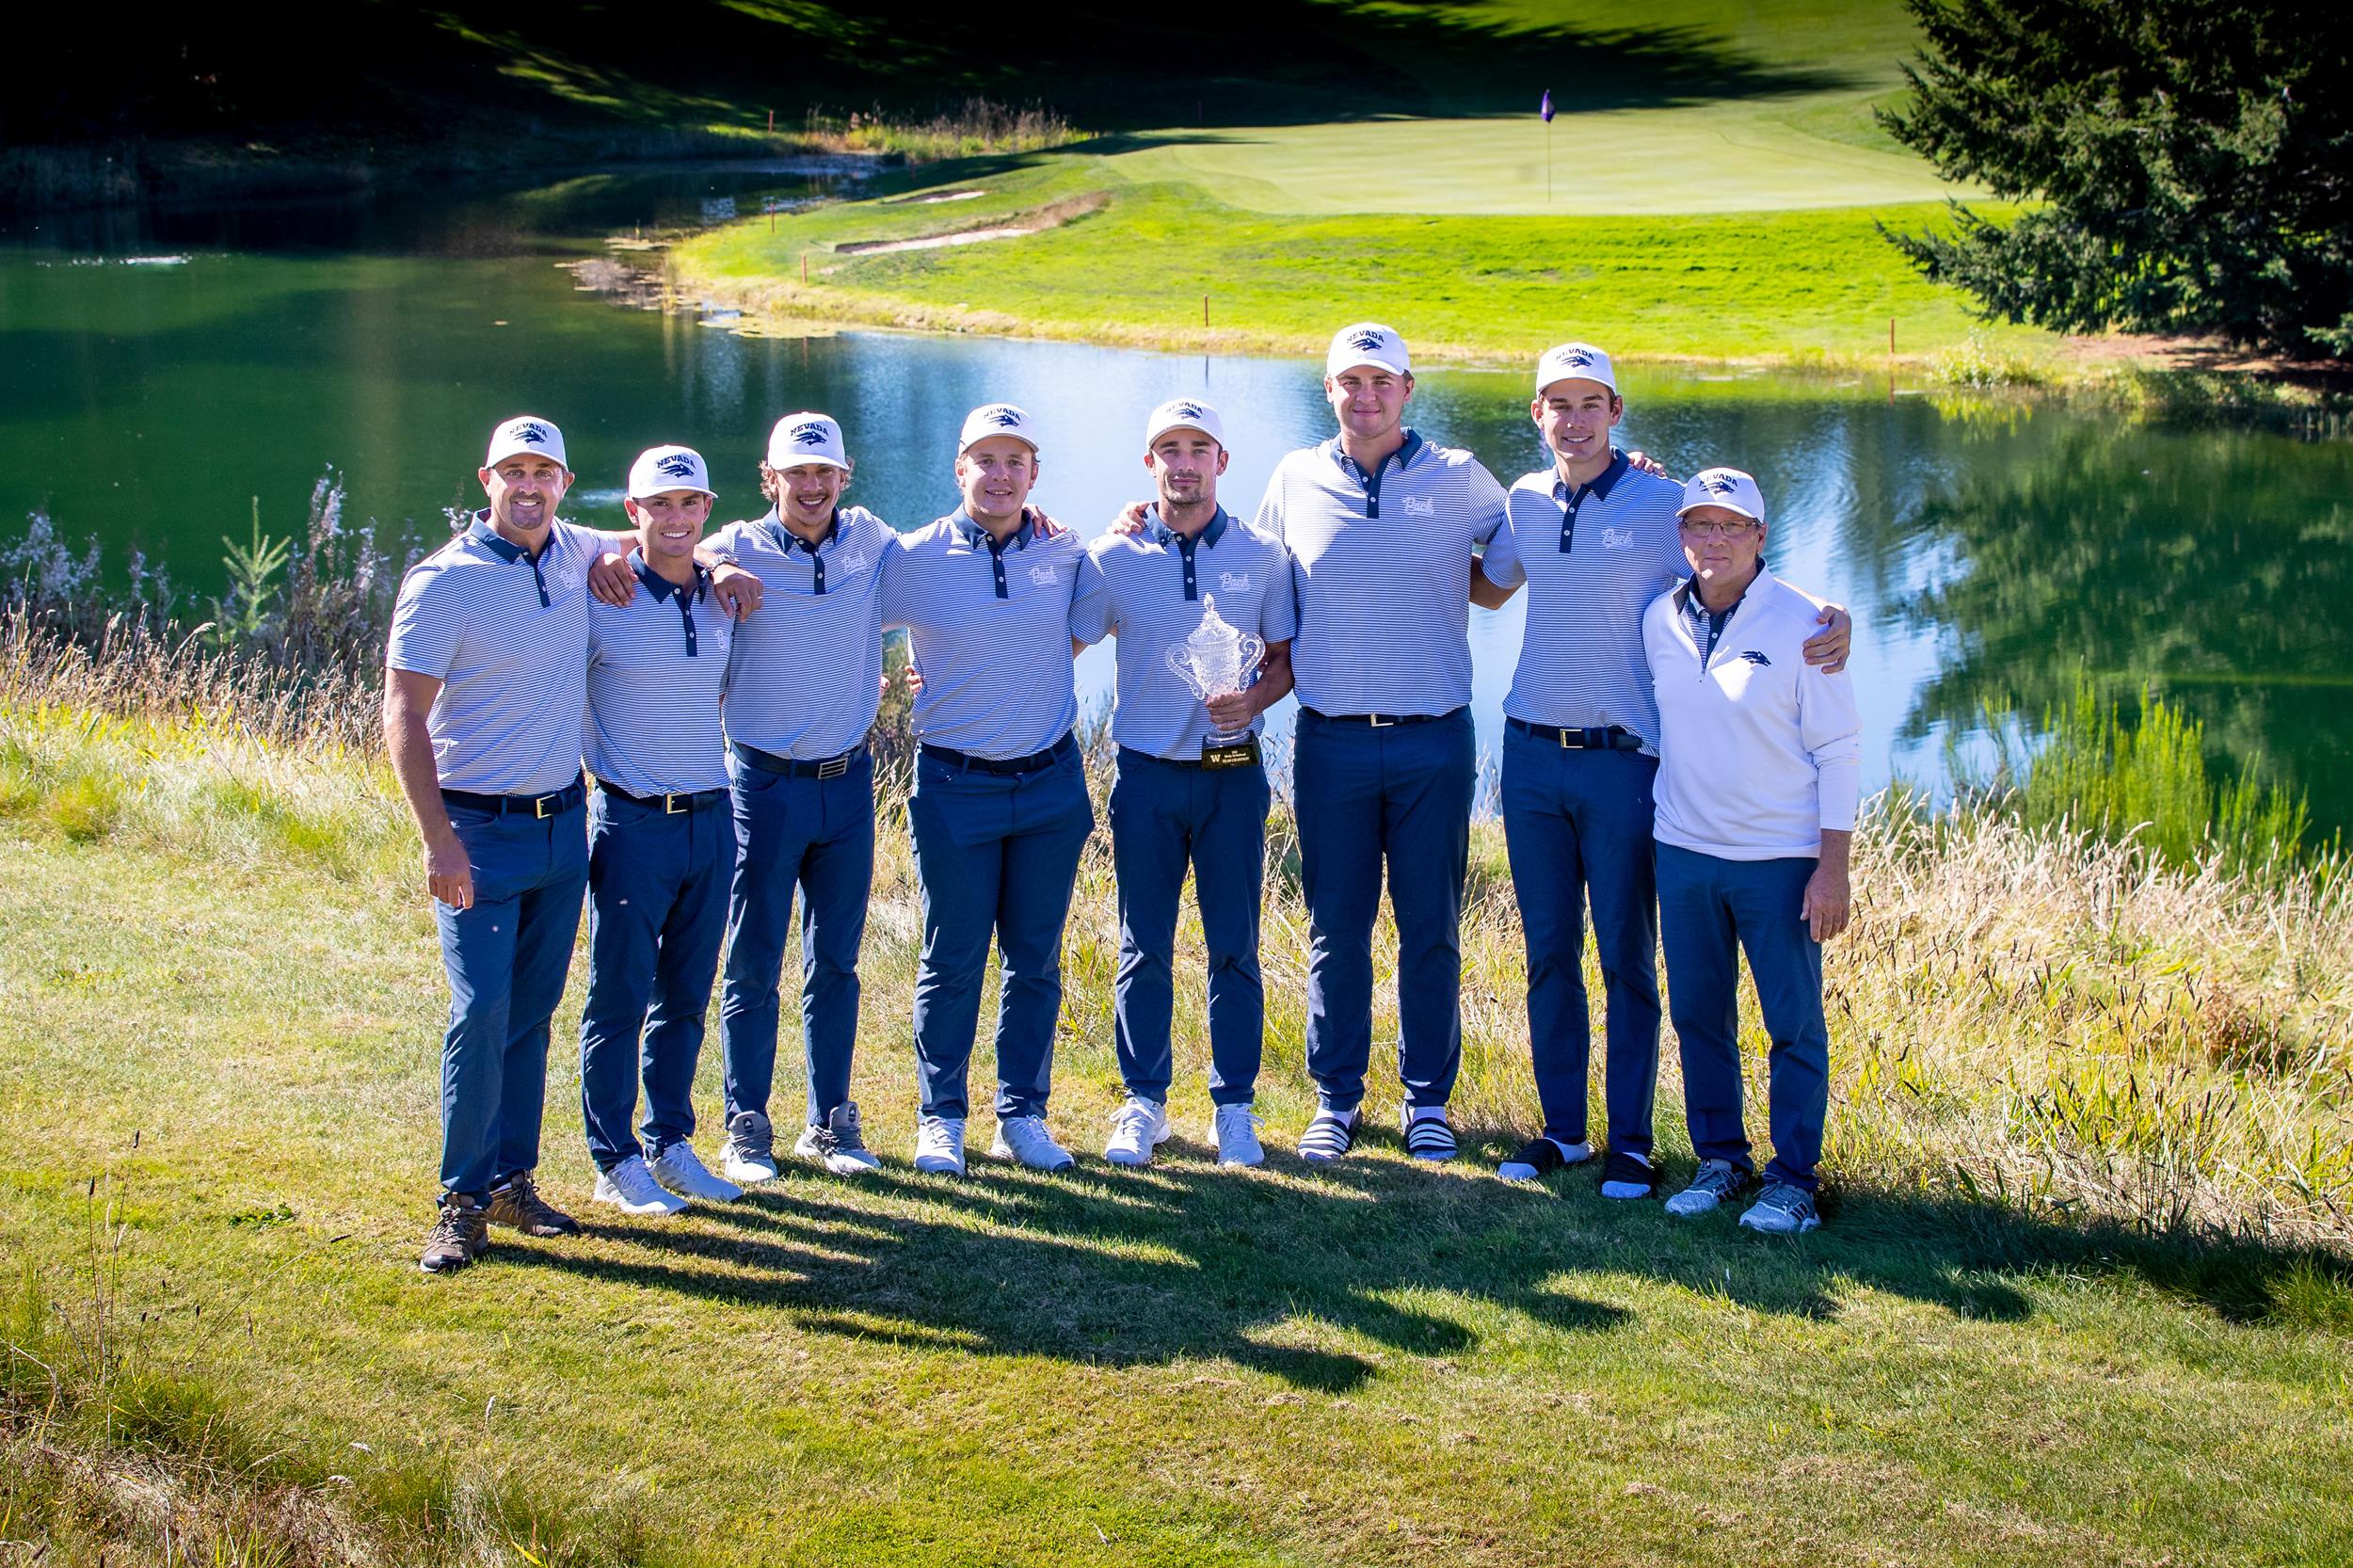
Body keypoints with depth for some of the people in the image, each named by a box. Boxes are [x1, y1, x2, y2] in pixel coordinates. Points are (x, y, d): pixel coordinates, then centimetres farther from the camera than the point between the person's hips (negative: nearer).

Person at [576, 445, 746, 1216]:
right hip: (633, 825, -5)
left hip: (710, 820, 5)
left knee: (687, 997, 12)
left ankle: (670, 1144, 24)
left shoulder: (723, 602, 8)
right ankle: (615, 1160, 11)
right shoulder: (600, 602, -9)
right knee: (620, 998, 2)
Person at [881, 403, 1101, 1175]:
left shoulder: (1067, 555, 3)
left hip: (1050, 783, 3)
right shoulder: (914, 559, -5)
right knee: (952, 961, 4)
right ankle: (940, 1118, 17)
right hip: (956, 786, -2)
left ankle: (1022, 1114, 21)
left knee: (1036, 959, 9)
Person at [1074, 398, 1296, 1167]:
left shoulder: (1262, 556, 3)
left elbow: (1287, 656, 9)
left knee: (1234, 949, 3)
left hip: (1234, 774, 0)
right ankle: (1144, 1104, 15)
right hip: (1148, 774, 0)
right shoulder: (1115, 557, 1)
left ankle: (1234, 1107, 13)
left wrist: (1254, 699, -11)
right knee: (1145, 947, 4)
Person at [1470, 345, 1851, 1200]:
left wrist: (1828, 621, -23)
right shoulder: (1526, 503, 8)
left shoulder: (1663, 504, -6)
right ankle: (1561, 1129, 21)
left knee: (1627, 961, 2)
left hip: (1623, 761, -4)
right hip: (1532, 753, 4)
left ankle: (1630, 1142, 12)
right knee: (1549, 953, 11)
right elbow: (1487, 588, 26)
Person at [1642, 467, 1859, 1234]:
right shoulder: (1660, 620, 3)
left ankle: (1792, 1179, 11)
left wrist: (1833, 866, -11)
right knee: (1698, 1017, 10)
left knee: (1795, 1025, 2)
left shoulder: (1801, 623, -9)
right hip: (1684, 854, 4)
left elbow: (1839, 749, -7)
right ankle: (1720, 1159, 24)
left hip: (1779, 860, -4)